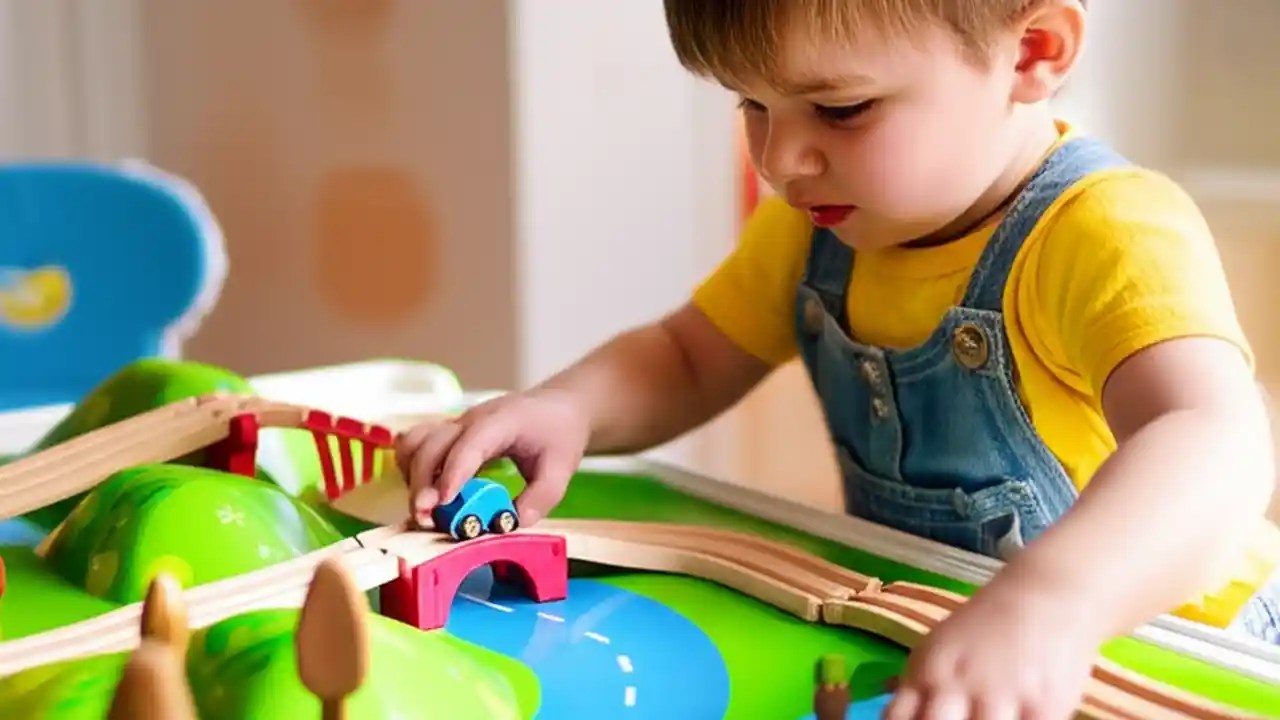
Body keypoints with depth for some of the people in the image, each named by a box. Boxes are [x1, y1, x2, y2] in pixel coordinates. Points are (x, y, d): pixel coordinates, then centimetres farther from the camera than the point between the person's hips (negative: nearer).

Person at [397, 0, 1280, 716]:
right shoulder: (823, 219, -1)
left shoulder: (1112, 235, -25)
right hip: (919, 637, 5)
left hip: (1137, 643, -4)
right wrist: (569, 406, -12)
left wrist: (1045, 605, -59)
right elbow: (687, 360, 9)